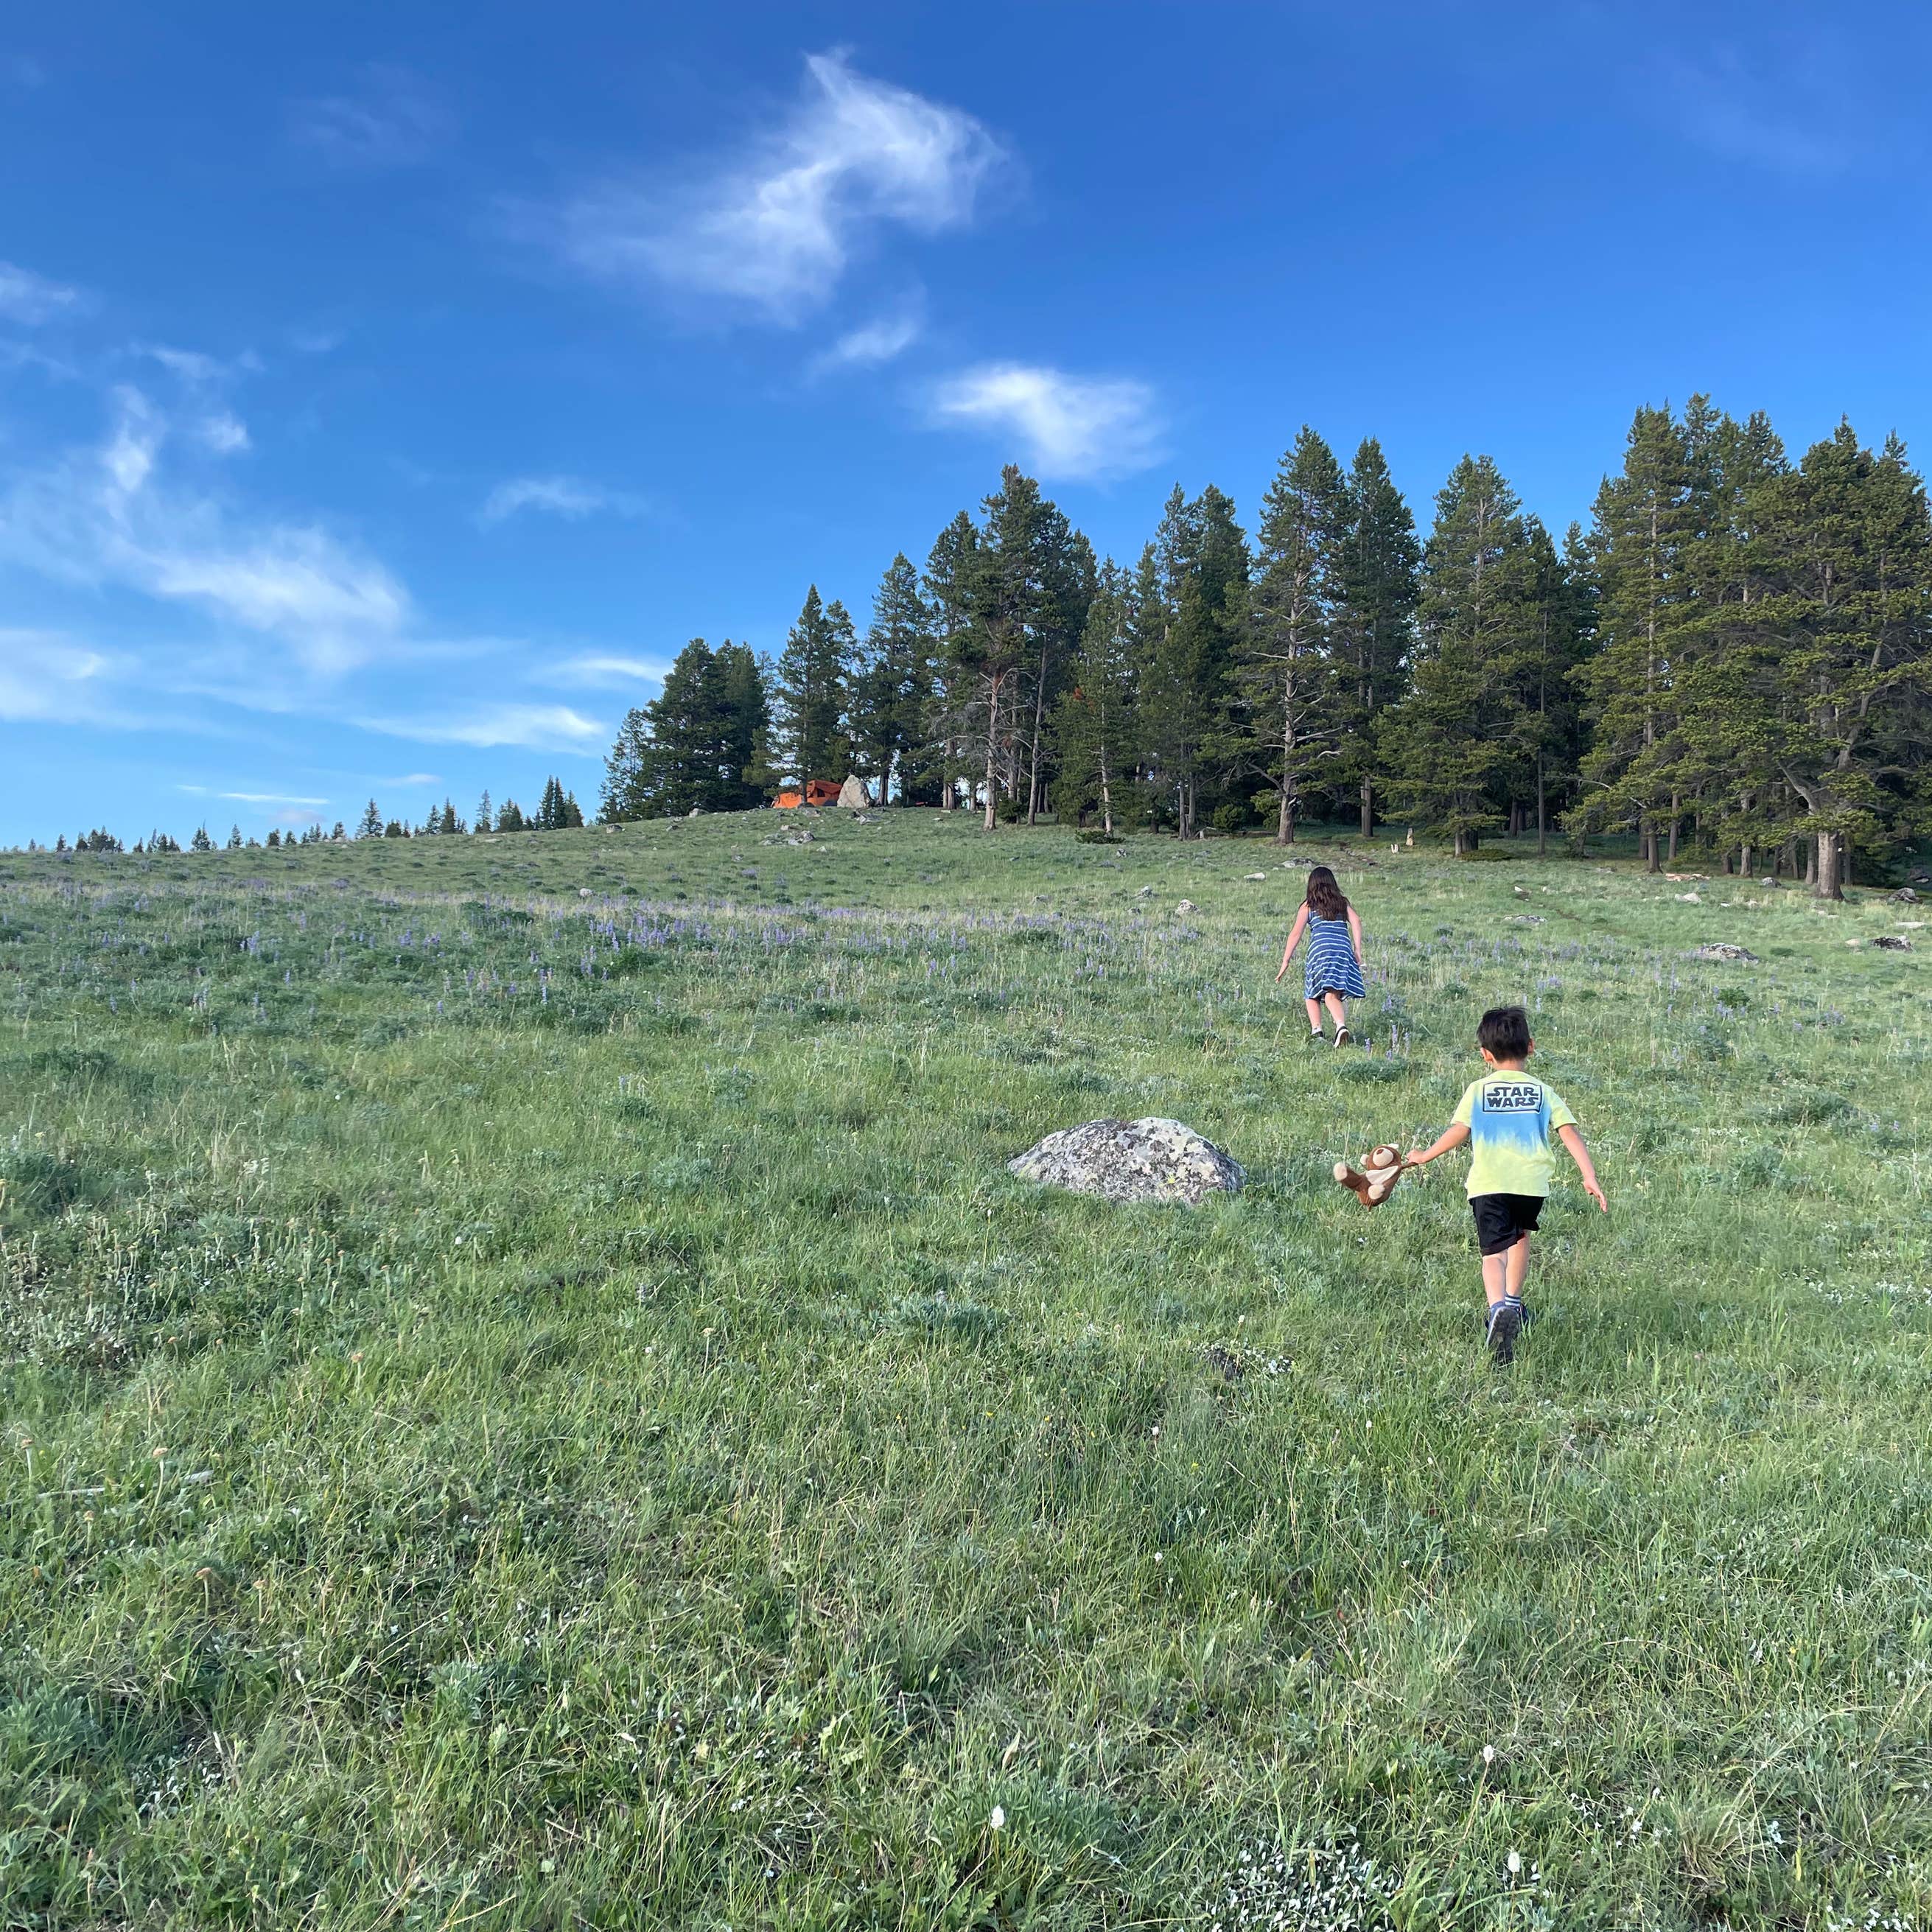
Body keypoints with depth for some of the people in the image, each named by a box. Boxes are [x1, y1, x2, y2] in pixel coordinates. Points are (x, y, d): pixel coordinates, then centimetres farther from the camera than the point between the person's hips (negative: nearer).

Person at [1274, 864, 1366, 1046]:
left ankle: (1316, 1031, -8)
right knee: (1332, 996, -5)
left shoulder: (1308, 906, 17)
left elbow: (1295, 933, 10)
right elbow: (1356, 922, 6)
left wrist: (1285, 962, 10)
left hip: (1320, 948, -2)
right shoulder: (1343, 903, 23)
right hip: (1344, 949, 2)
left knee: (1311, 994, 10)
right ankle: (1341, 1026, -31)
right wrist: (1357, 950, 1)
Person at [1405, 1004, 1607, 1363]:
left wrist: (1424, 1156, 18)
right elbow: (1570, 1134, 5)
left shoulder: (1477, 1090, 10)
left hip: (1488, 1183, -3)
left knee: (1493, 1252, -8)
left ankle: (1498, 1308, -36)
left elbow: (1458, 1132, 4)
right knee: (1520, 1236, 30)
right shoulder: (1544, 1092, 15)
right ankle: (1513, 1303, 40)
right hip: (1532, 1182, 3)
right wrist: (1590, 1177, 2)